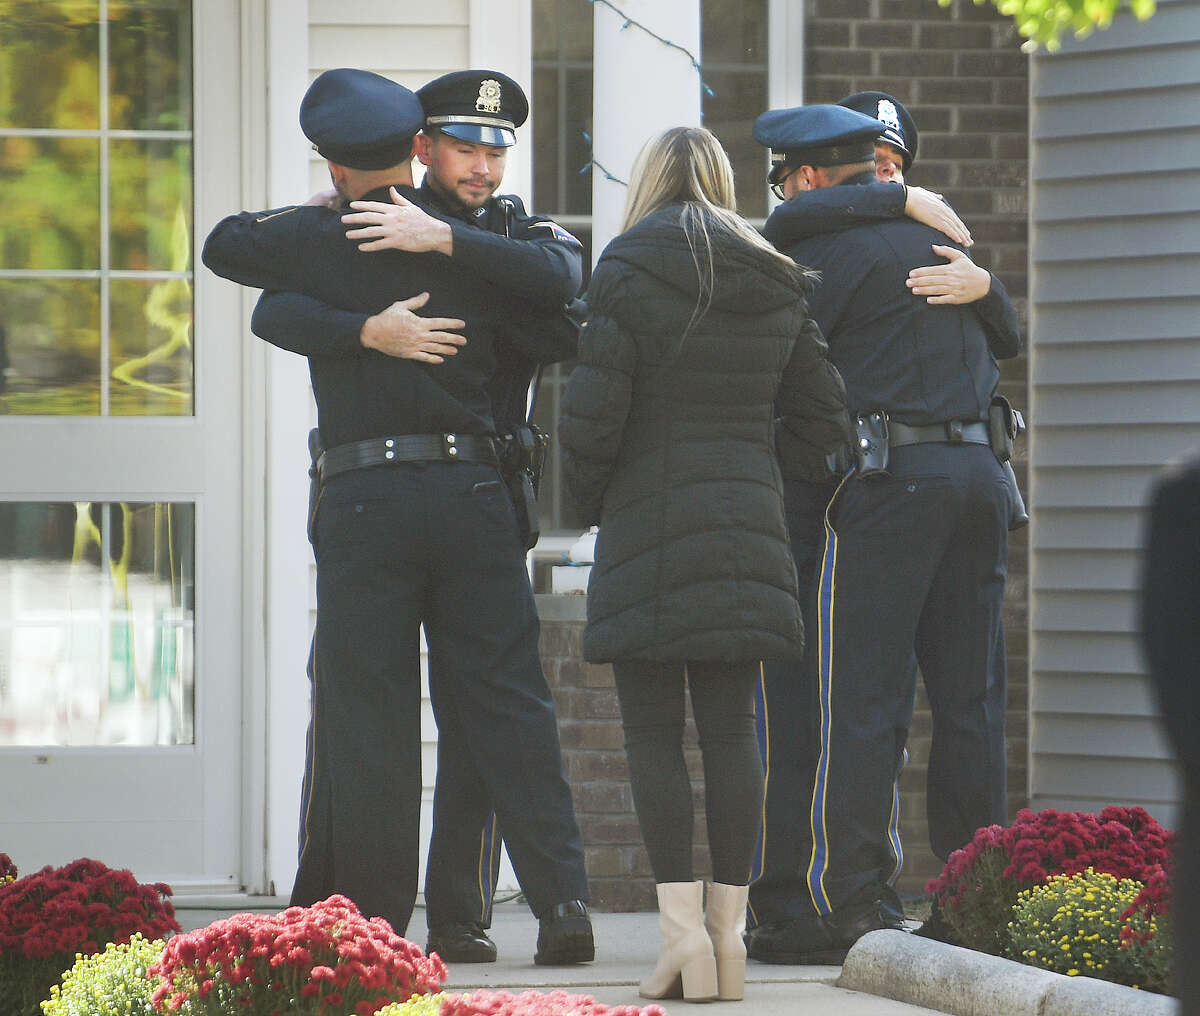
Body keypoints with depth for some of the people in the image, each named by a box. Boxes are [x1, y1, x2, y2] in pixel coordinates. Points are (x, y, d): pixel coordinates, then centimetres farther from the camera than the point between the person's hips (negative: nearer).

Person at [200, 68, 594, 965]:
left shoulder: (317, 243, 1)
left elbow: (224, 243, 19)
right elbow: (559, 340, 5)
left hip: (363, 497, -1)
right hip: (473, 488, 2)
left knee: (365, 713, 4)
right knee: (510, 705, 3)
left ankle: (368, 919, 6)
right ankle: (562, 898, -6)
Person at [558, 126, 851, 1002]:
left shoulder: (629, 274, -6)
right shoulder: (777, 287, 9)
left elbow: (592, 411, -11)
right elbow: (822, 417, 10)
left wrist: (590, 496, 6)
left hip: (650, 526, -5)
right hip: (750, 521, 5)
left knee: (654, 729, -2)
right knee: (731, 725, 6)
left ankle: (683, 929, -8)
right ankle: (729, 929, 5)